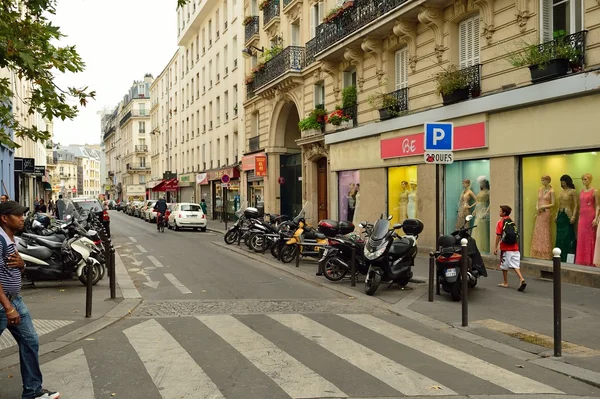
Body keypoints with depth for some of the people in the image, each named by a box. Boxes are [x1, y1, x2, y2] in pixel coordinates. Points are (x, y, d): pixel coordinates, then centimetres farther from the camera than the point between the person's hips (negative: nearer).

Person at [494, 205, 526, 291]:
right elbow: (516, 235, 16)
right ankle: (522, 280, -17)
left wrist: (495, 247, -6)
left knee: (504, 266, 9)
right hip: (515, 248, 5)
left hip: (505, 248, -5)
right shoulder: (512, 222, 12)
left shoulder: (500, 222, -7)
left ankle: (505, 283, 17)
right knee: (515, 266, 2)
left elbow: (498, 236, -10)